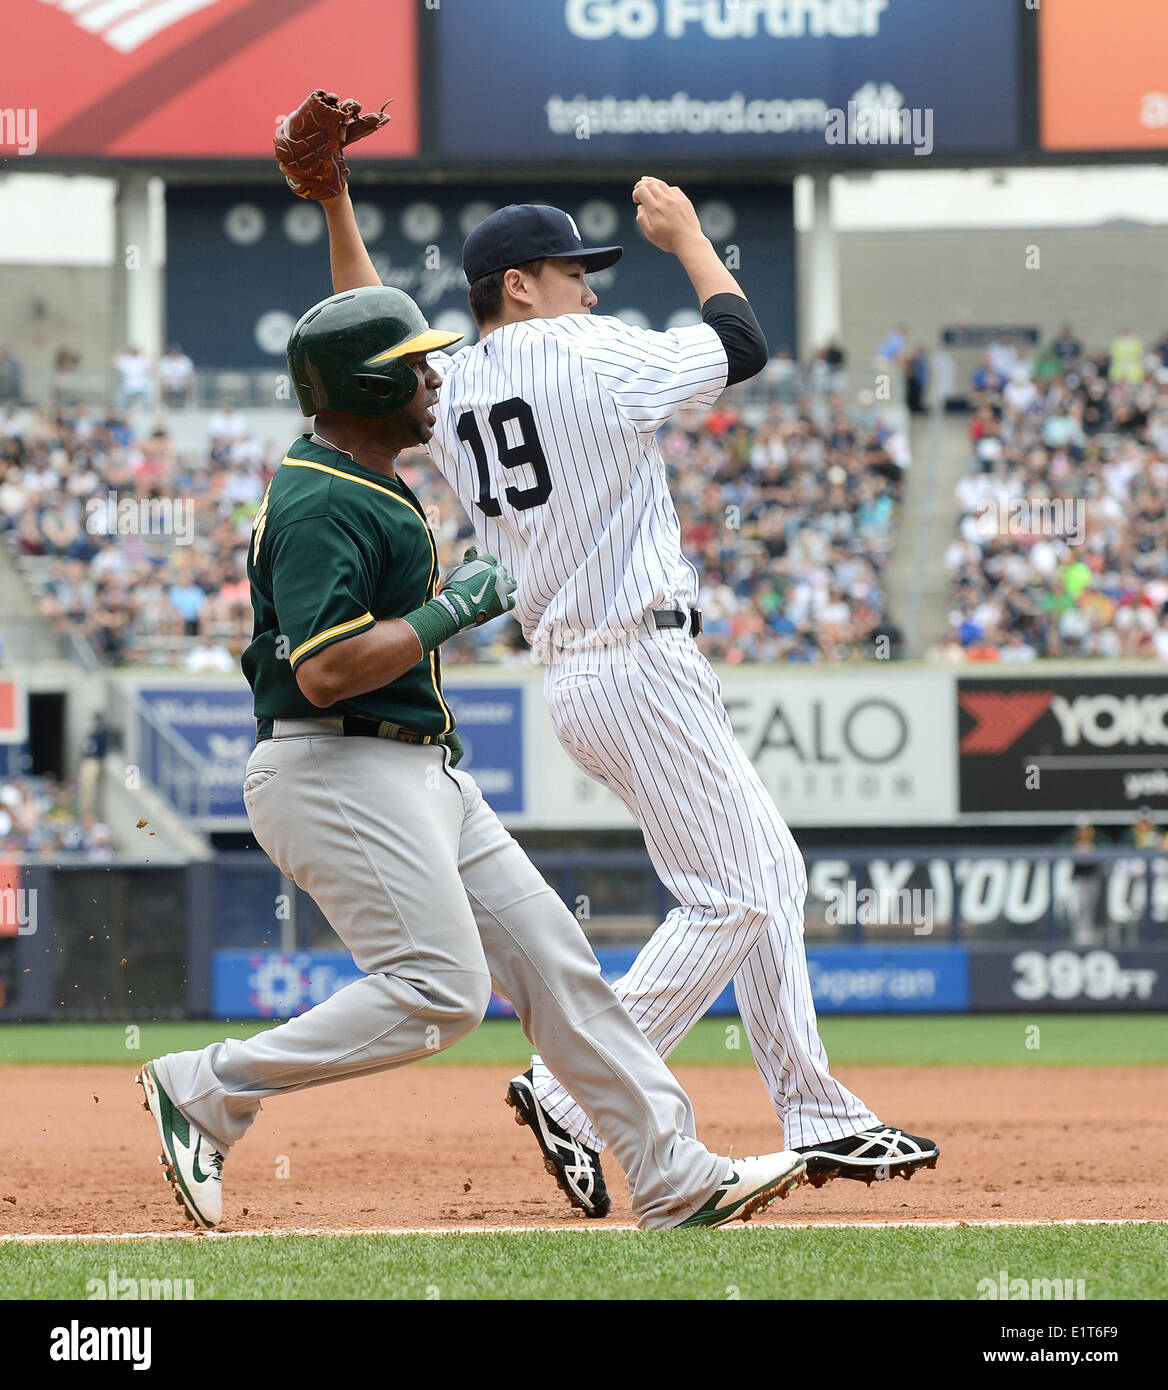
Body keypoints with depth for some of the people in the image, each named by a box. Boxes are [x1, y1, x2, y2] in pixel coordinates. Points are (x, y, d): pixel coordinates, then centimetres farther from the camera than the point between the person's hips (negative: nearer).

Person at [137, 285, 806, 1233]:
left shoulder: (368, 487, 17)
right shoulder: (322, 505, -17)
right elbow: (324, 672, -26)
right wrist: (450, 609, -18)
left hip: (422, 775, 11)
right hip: (338, 772, -11)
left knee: (550, 958, 5)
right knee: (438, 992, -16)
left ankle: (674, 1177, 5)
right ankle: (207, 1090, -5)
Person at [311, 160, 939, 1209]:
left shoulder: (450, 391, 9)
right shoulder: (589, 355, -11)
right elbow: (744, 344, -3)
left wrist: (336, 204, 16)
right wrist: (687, 234, 10)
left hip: (573, 678, 9)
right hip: (644, 665, -9)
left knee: (773, 874, 15)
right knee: (735, 900, -6)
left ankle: (820, 1119, 15)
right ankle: (569, 1094, -10)